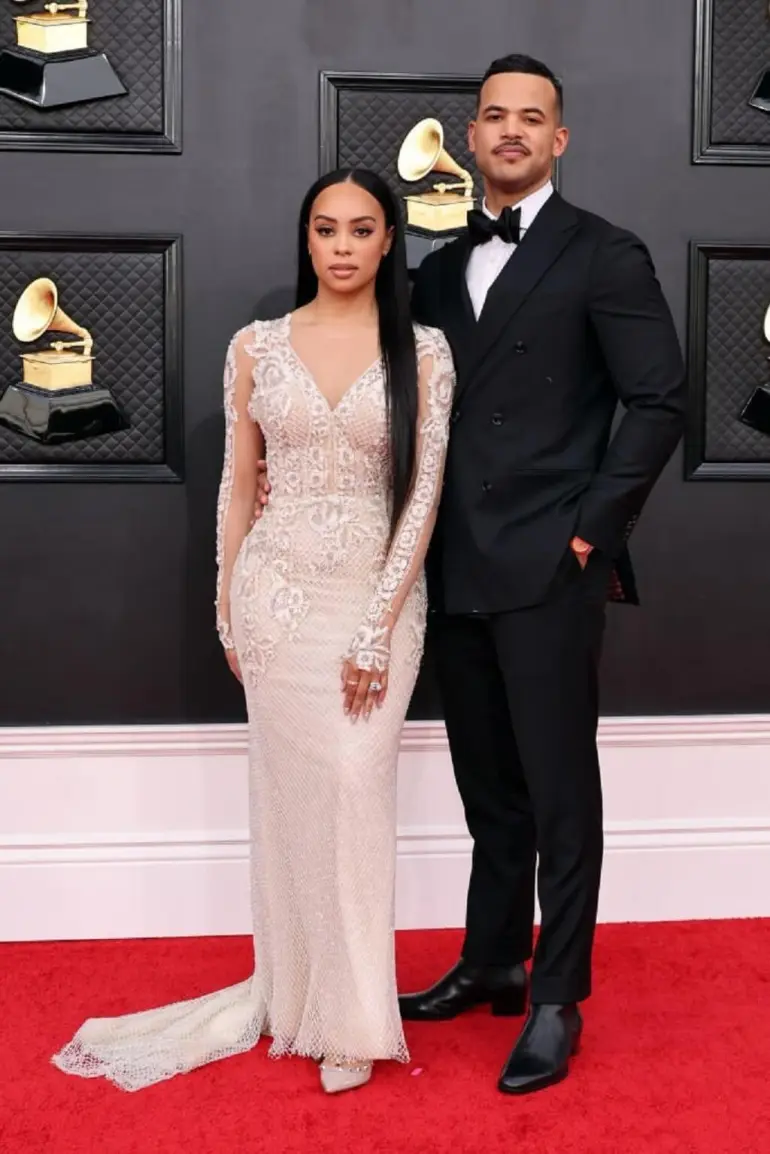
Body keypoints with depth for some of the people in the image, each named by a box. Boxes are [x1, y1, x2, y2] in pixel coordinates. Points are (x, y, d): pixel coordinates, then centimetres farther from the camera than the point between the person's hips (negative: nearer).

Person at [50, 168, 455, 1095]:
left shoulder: (423, 352, -2)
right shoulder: (256, 347, 3)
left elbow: (423, 494, -6)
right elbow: (237, 487, 8)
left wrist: (377, 630, -10)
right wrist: (226, 611, 6)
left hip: (380, 594, -1)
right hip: (279, 592, 1)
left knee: (355, 787, -5)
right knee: (289, 792, 8)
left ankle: (350, 1016, 10)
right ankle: (293, 991, 24)